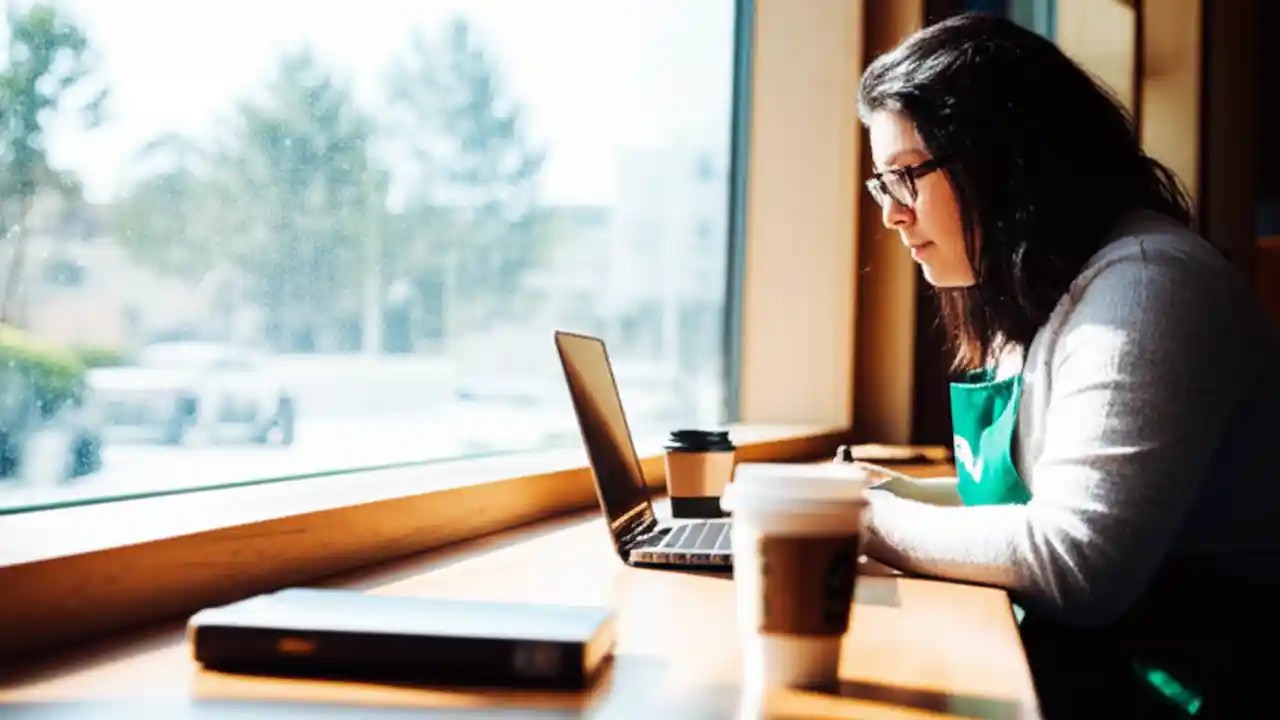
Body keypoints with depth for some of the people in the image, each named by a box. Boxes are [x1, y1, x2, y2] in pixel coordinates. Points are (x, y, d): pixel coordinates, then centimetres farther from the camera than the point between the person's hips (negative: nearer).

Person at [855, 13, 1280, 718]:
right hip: (1084, 646, 8)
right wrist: (883, 494, 3)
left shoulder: (1143, 283, -18)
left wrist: (870, 520, -16)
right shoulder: (1039, 296, 11)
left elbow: (1076, 562, -26)